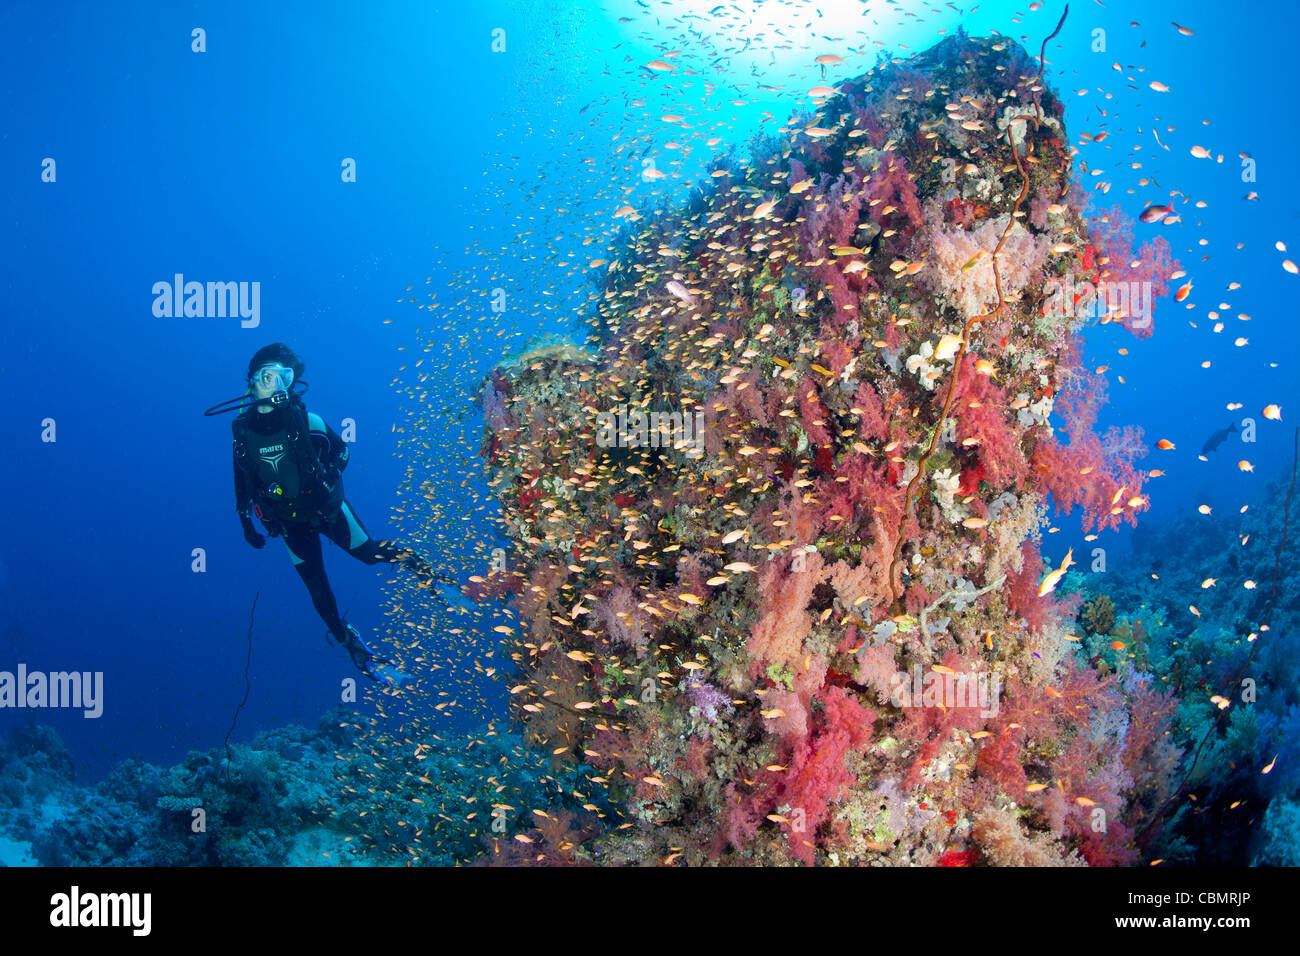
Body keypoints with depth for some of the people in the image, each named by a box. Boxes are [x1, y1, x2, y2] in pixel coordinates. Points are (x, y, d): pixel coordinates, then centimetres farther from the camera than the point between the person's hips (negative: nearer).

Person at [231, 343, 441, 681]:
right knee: (316, 585, 7)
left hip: (325, 506, -2)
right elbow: (242, 479, 5)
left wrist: (330, 475, -8)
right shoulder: (243, 430, -9)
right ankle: (349, 643, 21)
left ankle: (416, 563, 26)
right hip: (289, 520, 2)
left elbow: (340, 447, 4)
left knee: (369, 553, -2)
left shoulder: (305, 419, -15)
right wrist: (246, 522, 6)